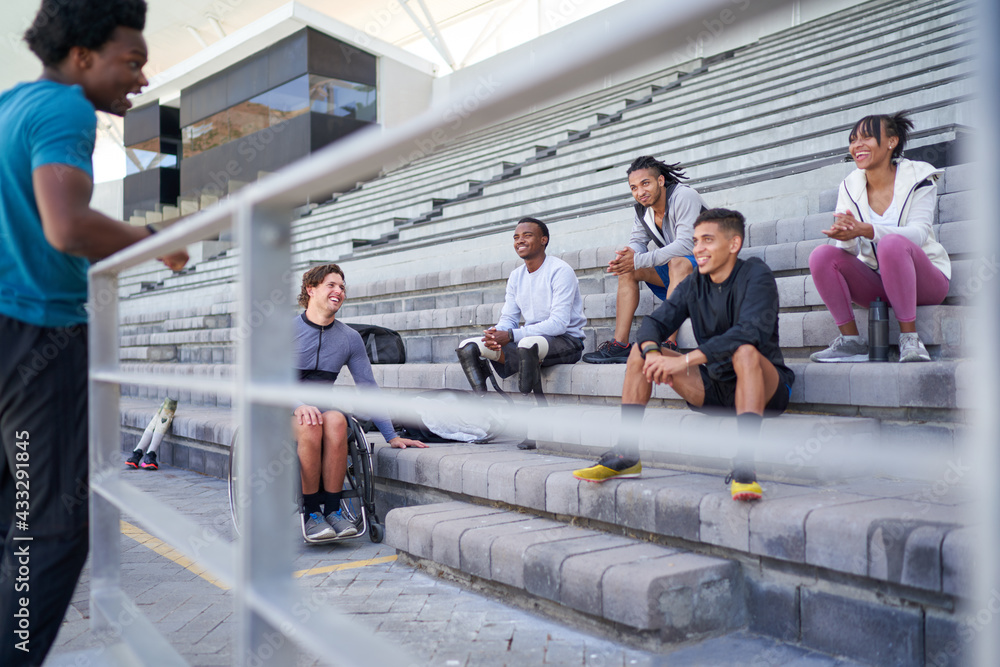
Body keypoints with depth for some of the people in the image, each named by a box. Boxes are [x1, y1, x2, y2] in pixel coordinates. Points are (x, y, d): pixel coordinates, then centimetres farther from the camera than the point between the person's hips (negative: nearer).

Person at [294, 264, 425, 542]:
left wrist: (391, 436, 2)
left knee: (336, 420, -33)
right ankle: (310, 513, -20)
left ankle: (332, 509, -22)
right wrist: (298, 404, -30)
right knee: (311, 425, -35)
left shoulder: (350, 338, 8)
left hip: (323, 405, 3)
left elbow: (368, 388, 8)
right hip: (285, 409, -2)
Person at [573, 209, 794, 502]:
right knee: (640, 351, -5)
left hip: (764, 387, -6)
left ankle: (744, 465, -41)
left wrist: (683, 361, -36)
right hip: (713, 387, 6)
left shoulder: (755, 275, -13)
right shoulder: (694, 285, 5)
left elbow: (750, 331, -31)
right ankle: (626, 453, -9)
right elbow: (653, 323, -1)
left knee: (745, 351, -38)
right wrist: (653, 352, -26)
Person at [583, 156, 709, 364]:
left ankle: (669, 344, -41)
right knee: (628, 269, -4)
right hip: (673, 271, 8)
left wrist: (639, 260, -34)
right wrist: (627, 255, -25)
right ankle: (620, 345, -13)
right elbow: (638, 243, 1)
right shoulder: (642, 210, 4)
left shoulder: (684, 197, -21)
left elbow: (685, 245, -30)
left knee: (677, 262, -36)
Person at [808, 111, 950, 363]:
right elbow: (850, 249, -8)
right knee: (821, 255, -20)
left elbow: (918, 233, -24)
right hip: (876, 283, 4)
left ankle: (909, 337, -28)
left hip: (924, 281, -4)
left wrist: (865, 230, -40)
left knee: (892, 243, -35)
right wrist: (846, 234, -34)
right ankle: (851, 341, -17)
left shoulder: (918, 178, -8)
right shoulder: (850, 187, 1)